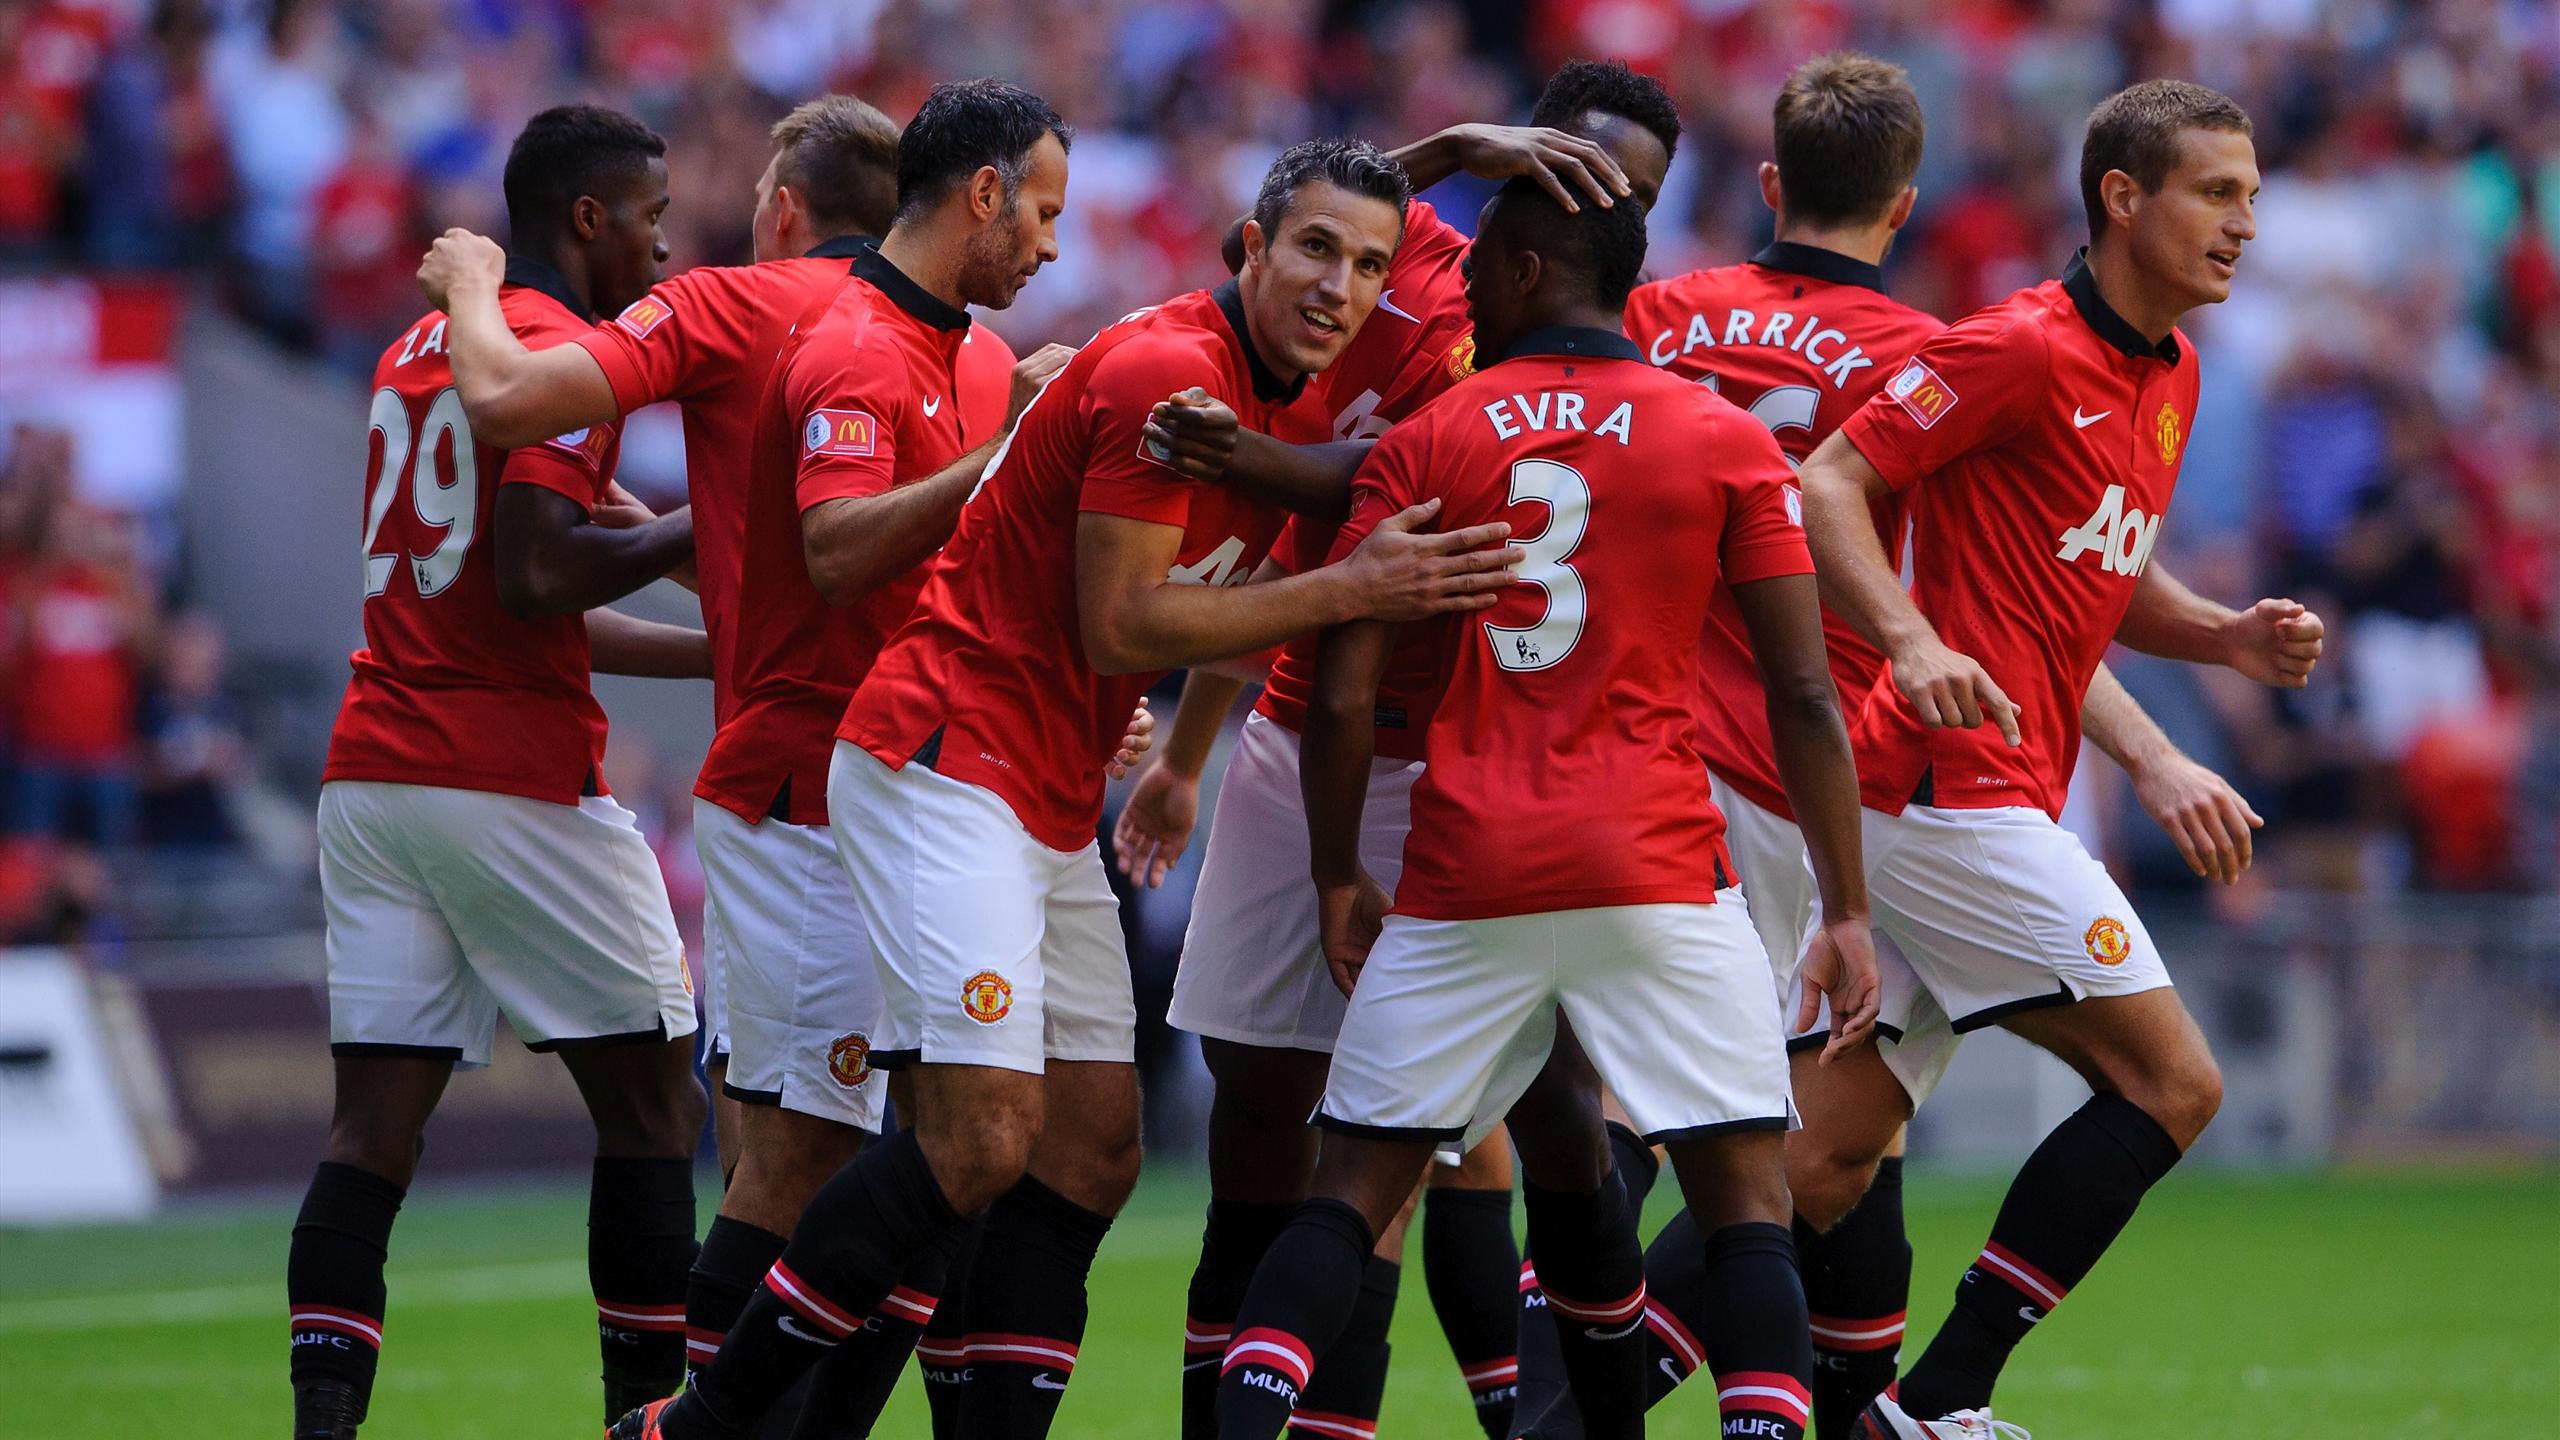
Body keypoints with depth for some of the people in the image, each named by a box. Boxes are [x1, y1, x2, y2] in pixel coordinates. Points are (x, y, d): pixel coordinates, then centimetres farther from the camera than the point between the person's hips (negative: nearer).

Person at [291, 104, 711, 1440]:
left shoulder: (413, 351, 20)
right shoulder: (566, 352, -7)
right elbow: (535, 580, -19)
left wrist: (723, 647, 27)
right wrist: (699, 530, -7)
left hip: (373, 773, 7)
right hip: (518, 782, -7)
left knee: (373, 1130, 1)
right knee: (650, 1104, 6)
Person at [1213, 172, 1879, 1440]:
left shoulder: (1422, 444, 6)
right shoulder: (1729, 443, 4)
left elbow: (1344, 694, 1)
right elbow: (1803, 695, 1)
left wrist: (1338, 880, 14)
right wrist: (1846, 912, 5)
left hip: (1463, 881, 1)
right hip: (1657, 879, -1)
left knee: (1354, 1188, 11)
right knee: (1747, 1202, 3)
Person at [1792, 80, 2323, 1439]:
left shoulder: (2171, 371, 17)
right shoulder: (2022, 347, -12)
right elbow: (1825, 482, -15)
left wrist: (2229, 636, 9)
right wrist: (1912, 641, -29)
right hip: (1958, 789, -9)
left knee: (1835, 1145, 8)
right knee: (2171, 1081, -9)